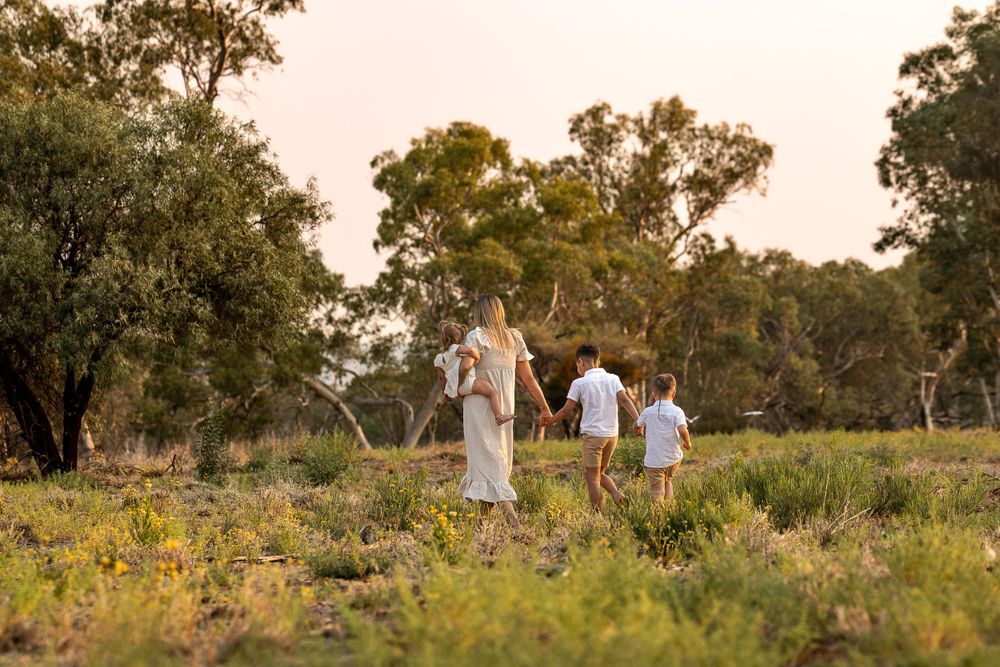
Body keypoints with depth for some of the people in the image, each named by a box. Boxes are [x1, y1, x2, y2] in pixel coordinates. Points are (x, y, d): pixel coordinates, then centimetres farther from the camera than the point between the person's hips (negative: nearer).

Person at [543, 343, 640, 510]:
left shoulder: (579, 383, -3)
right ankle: (617, 494, -6)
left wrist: (550, 420, 14)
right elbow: (624, 399, -7)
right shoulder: (613, 379, 7)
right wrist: (638, 420, -14)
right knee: (600, 473, 19)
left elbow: (567, 410, -2)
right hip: (612, 434, 5)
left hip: (592, 434, -5)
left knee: (593, 477, 0)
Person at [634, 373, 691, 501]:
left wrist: (638, 430, 40)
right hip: (673, 459, 2)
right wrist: (687, 443, -1)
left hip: (654, 461, -2)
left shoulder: (648, 412, -3)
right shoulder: (677, 411, -8)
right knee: (667, 481, 28)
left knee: (657, 493, -1)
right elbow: (683, 430, -22)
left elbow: (637, 425, 16)